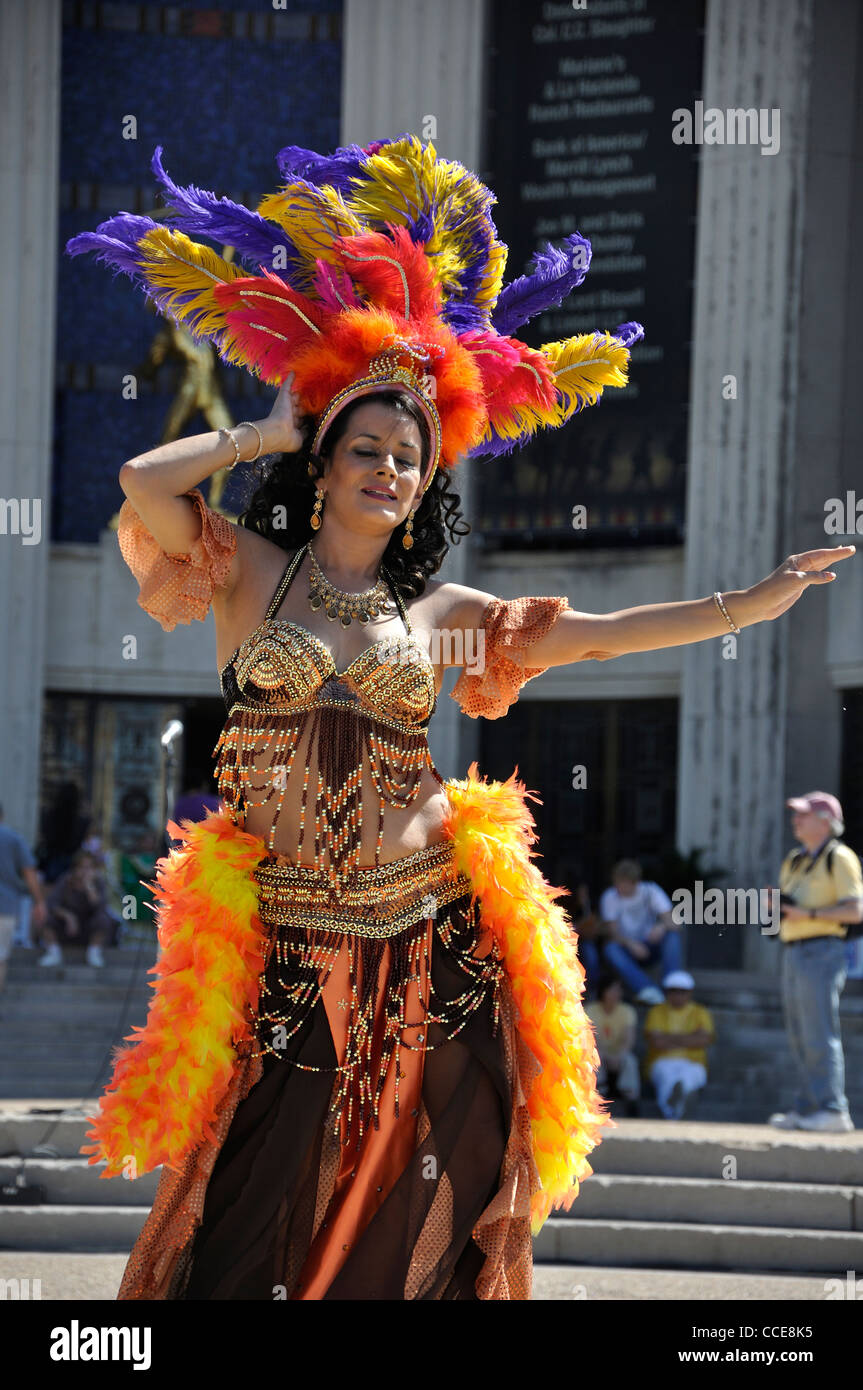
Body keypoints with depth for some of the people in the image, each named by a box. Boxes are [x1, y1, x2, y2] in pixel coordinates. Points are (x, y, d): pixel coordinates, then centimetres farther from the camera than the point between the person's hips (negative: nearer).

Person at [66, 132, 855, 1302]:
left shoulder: (440, 612, 10)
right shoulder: (253, 574, 2)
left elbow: (599, 634, 12)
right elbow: (145, 483, -13)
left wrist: (754, 602, 10)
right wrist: (275, 429, 0)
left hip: (425, 943, 3)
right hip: (285, 946, -2)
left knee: (403, 1222, 6)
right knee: (261, 1224, -1)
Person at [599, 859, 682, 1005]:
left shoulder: (650, 891, -8)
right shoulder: (610, 897, -7)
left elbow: (674, 923, -16)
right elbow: (613, 933, -14)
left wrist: (662, 926, -40)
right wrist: (630, 943, -36)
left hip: (652, 947, 0)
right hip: (627, 949, 0)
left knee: (672, 935, -29)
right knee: (610, 949, -34)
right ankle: (647, 989, -47)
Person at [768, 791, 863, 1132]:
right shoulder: (793, 862, 20)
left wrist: (808, 913, -18)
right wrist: (776, 903, 4)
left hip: (821, 951, -9)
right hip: (792, 952, 9)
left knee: (820, 1035, -13)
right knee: (800, 1038, 7)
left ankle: (833, 1110, -14)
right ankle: (807, 1108, 10)